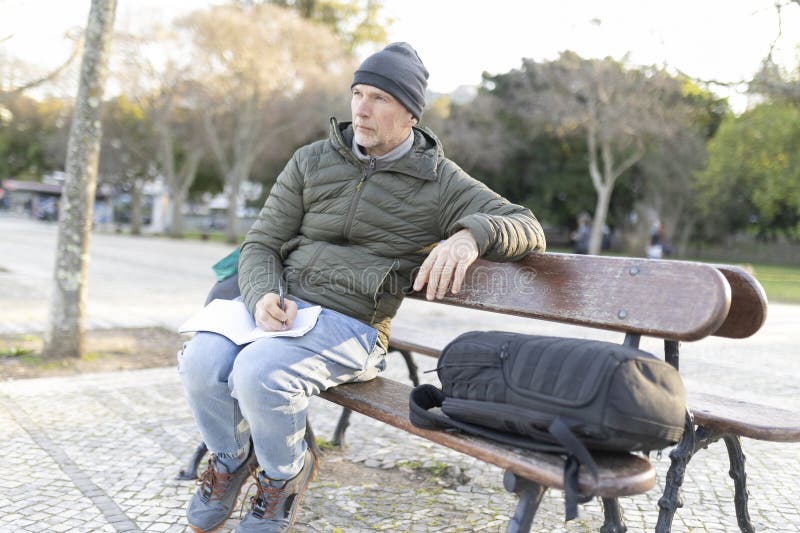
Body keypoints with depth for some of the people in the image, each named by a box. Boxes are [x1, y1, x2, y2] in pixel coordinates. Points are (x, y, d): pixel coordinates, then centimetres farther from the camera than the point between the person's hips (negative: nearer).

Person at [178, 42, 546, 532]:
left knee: (260, 372, -30)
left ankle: (285, 473, 4)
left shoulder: (439, 183, 2)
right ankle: (231, 457, 11)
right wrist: (263, 297, -14)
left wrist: (469, 235, -27)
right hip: (281, 304, 4)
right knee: (201, 363, -23)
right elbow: (261, 244, 9)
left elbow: (528, 228, -4)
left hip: (351, 326, -3)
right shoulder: (312, 162, 10)